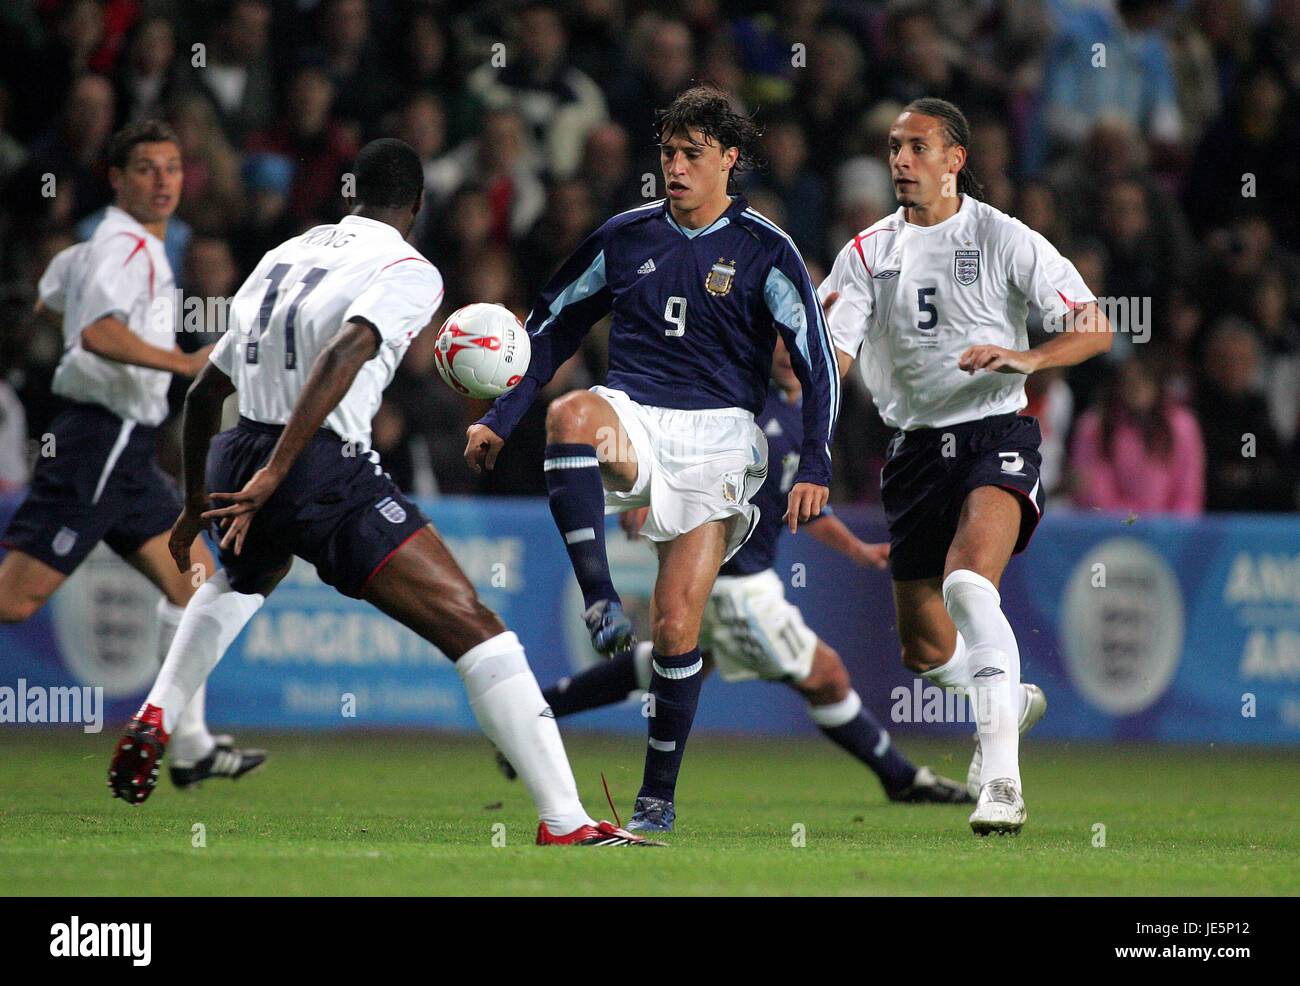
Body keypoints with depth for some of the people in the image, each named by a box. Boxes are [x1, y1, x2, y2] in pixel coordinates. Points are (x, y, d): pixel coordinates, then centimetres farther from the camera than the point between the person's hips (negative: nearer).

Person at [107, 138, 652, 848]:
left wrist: (196, 504, 41)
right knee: (476, 630, -6)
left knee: (244, 576, 44)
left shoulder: (283, 256, 20)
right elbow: (344, 354, -21)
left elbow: (204, 394, 27)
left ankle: (153, 722, 32)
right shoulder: (408, 270, -1)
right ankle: (565, 823, -17)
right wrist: (272, 477, -25)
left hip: (233, 465, 7)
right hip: (327, 473, -7)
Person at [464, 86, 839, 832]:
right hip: (632, 420, 2)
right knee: (571, 414, -36)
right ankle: (601, 603, -39)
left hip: (717, 438, -2)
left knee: (676, 625, -9)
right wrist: (498, 420, 9)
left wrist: (816, 466, -11)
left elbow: (818, 361, 0)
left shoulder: (764, 251, 1)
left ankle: (659, 798, 5)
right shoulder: (626, 237, 9)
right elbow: (552, 328, 18)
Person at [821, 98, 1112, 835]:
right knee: (925, 649, 8)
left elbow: (1096, 329, -4)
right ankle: (1010, 699, 42)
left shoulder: (1003, 240, -2)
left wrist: (1026, 359, -21)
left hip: (994, 435, -5)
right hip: (917, 444, 5)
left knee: (968, 580, -32)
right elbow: (831, 353, 1)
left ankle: (1001, 775, -36)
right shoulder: (869, 253, 10)